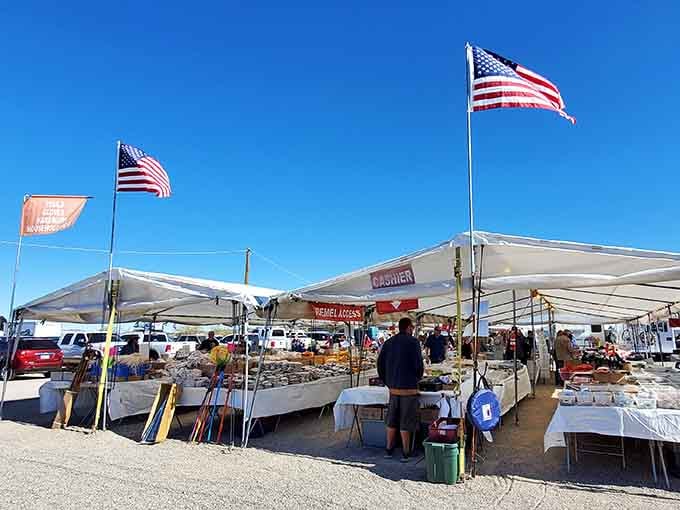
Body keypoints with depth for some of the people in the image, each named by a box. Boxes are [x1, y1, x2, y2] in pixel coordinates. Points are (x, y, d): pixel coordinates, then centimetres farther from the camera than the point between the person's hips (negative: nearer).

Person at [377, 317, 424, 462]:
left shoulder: (388, 343, 7)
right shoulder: (413, 342, -10)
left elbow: (380, 364, 8)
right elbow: (419, 365, -13)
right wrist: (417, 378, 7)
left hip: (393, 389, 5)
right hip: (409, 388, -5)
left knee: (392, 420, 16)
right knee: (406, 422, 4)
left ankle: (389, 450, 23)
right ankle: (406, 453, 11)